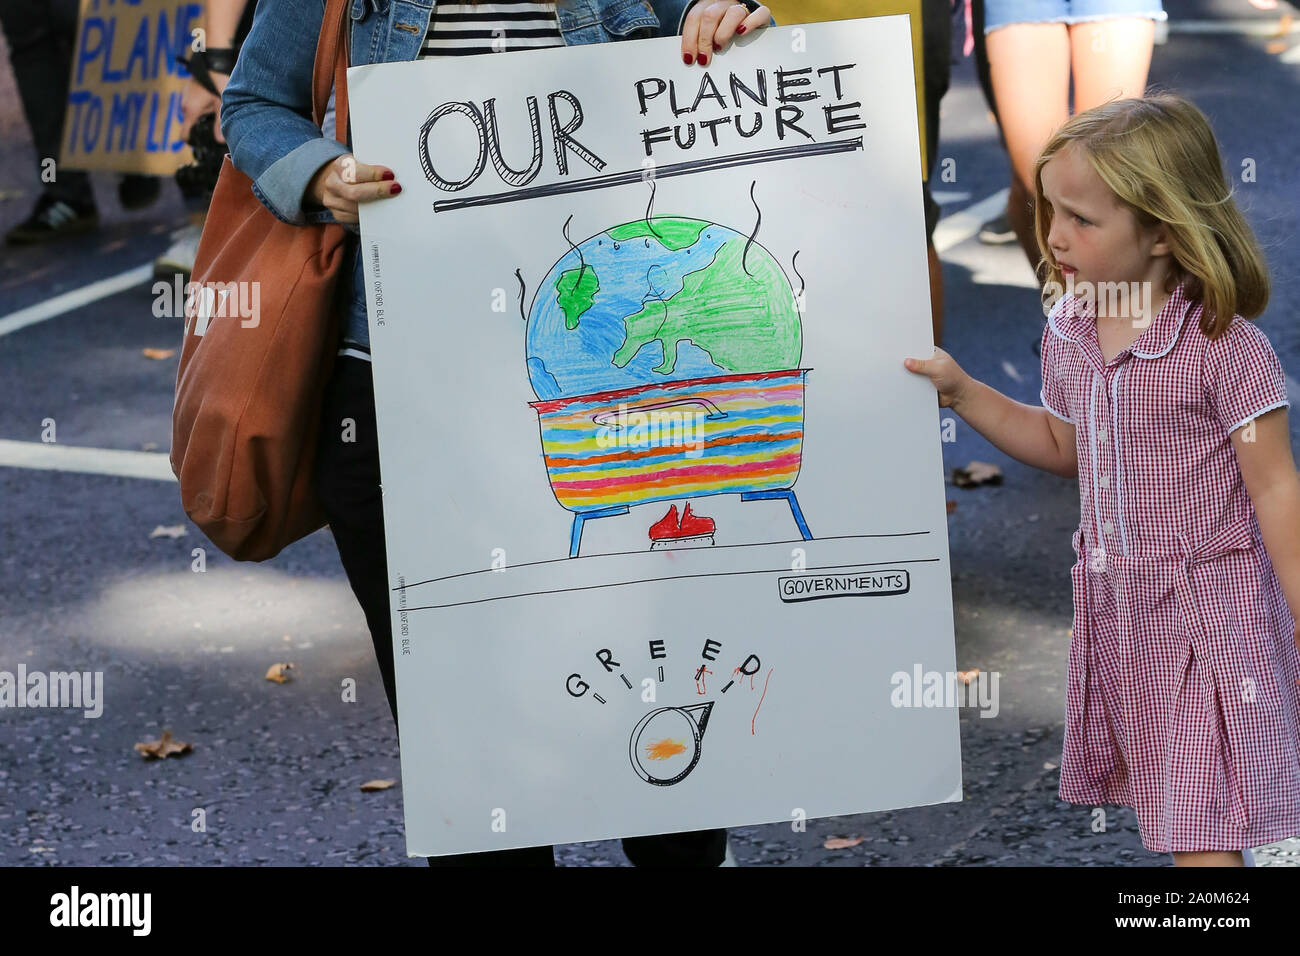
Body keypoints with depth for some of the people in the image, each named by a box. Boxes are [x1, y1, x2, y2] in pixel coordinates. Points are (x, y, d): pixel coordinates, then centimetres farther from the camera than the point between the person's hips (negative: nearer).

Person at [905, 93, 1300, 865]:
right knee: (1170, 817, 15)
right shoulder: (1070, 337, 3)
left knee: (1200, 834, -7)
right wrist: (961, 391, 14)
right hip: (1117, 611, 7)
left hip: (1208, 608, -7)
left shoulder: (1223, 345, -17)